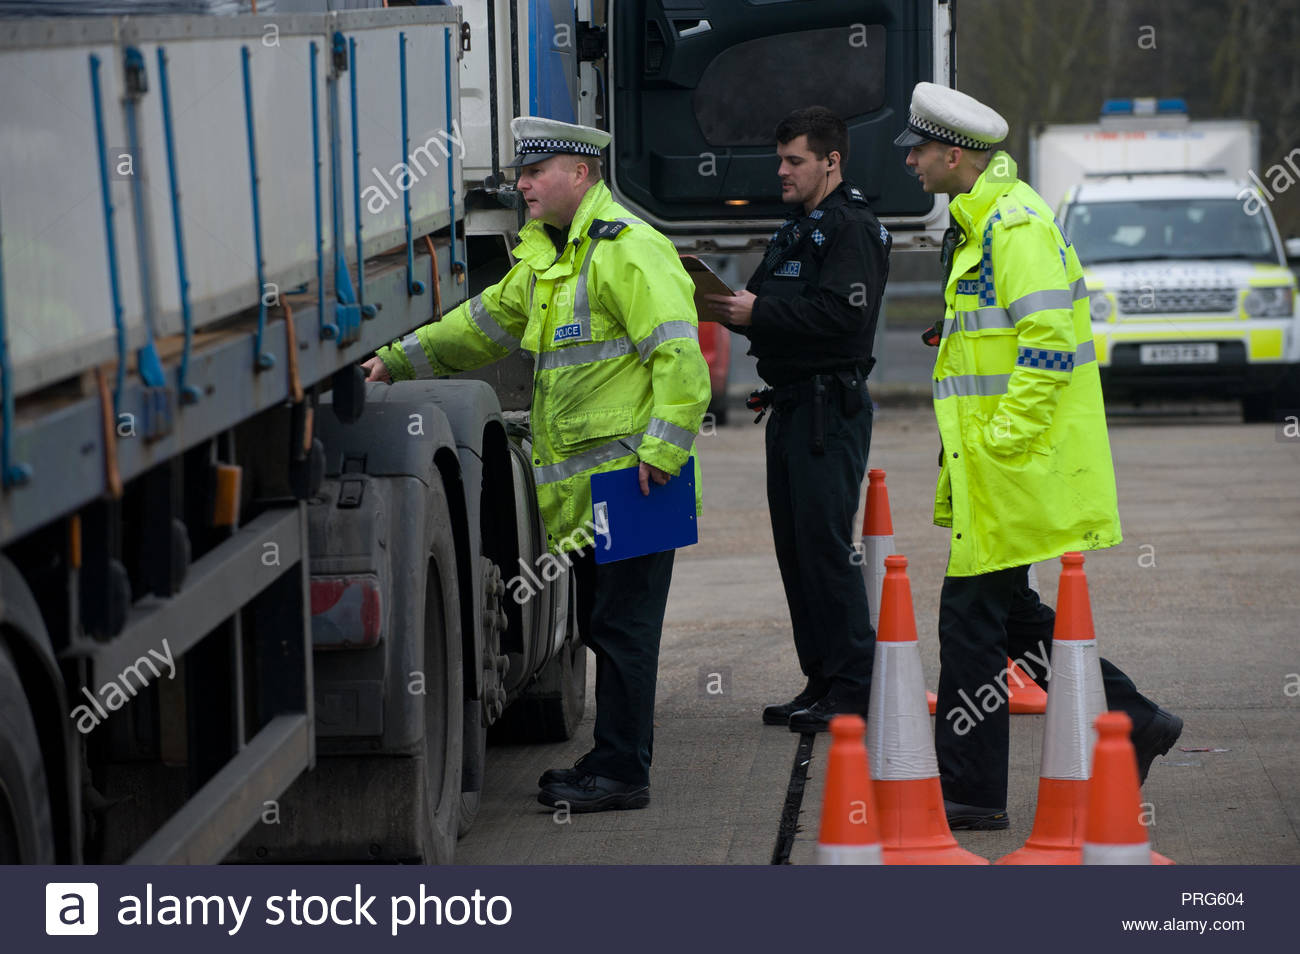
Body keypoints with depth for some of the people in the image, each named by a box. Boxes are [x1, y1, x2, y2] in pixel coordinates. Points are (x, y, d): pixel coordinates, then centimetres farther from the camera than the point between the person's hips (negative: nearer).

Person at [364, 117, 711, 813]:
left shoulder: (628, 251, -13)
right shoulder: (546, 257, 18)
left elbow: (679, 356, -19)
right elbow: (485, 323, 29)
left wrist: (660, 451, -22)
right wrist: (397, 360, 24)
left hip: (630, 481, -9)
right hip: (583, 489, 9)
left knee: (621, 626, -7)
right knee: (601, 626, 13)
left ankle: (620, 772, -3)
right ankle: (613, 761, 20)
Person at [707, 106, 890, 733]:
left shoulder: (854, 228, -9)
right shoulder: (796, 230, 21)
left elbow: (841, 312, -21)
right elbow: (776, 306, 20)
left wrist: (758, 313, -19)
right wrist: (732, 305, 0)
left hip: (831, 408, -10)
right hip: (791, 405, 10)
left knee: (825, 544, -11)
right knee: (795, 546, 10)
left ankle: (853, 686, -7)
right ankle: (820, 681, 15)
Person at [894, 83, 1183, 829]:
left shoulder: (1015, 224, -17)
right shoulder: (984, 222, 16)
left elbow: (1049, 341, -24)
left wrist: (1004, 436, -22)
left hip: (1016, 462, -10)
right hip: (994, 461, 10)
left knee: (973, 614, -5)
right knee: (1009, 609, 15)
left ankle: (971, 793, 1)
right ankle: (1130, 720, 21)